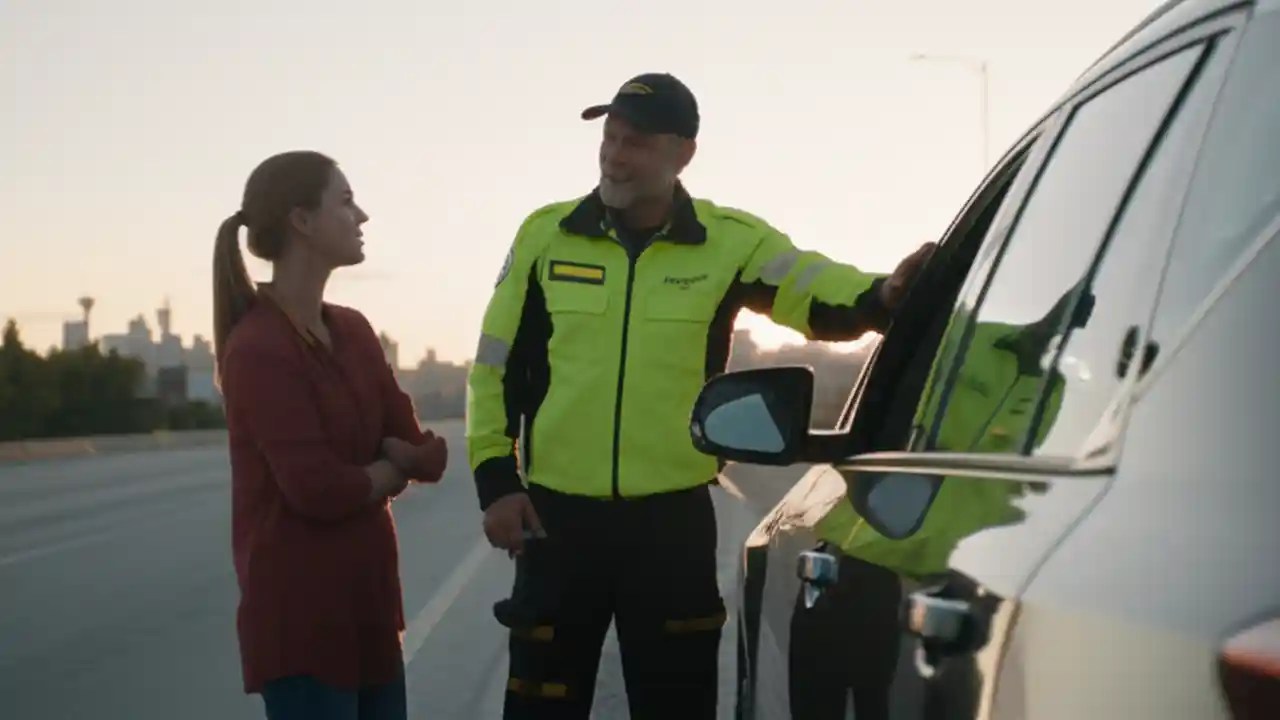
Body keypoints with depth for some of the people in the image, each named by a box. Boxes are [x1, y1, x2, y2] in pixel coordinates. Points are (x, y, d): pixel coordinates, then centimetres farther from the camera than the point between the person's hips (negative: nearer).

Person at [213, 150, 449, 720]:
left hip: (368, 604, 8)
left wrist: (387, 456, -12)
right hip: (299, 619, -8)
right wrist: (388, 469, -2)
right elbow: (319, 488, -21)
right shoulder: (257, 349, -15)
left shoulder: (353, 331, 10)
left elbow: (429, 455, 8)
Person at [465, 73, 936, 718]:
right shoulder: (546, 234, 3)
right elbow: (498, 364, 8)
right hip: (558, 515, 1)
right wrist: (494, 478, 1)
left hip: (675, 519, -1)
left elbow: (819, 295, -13)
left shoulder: (730, 241, -2)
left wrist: (883, 295, -36)